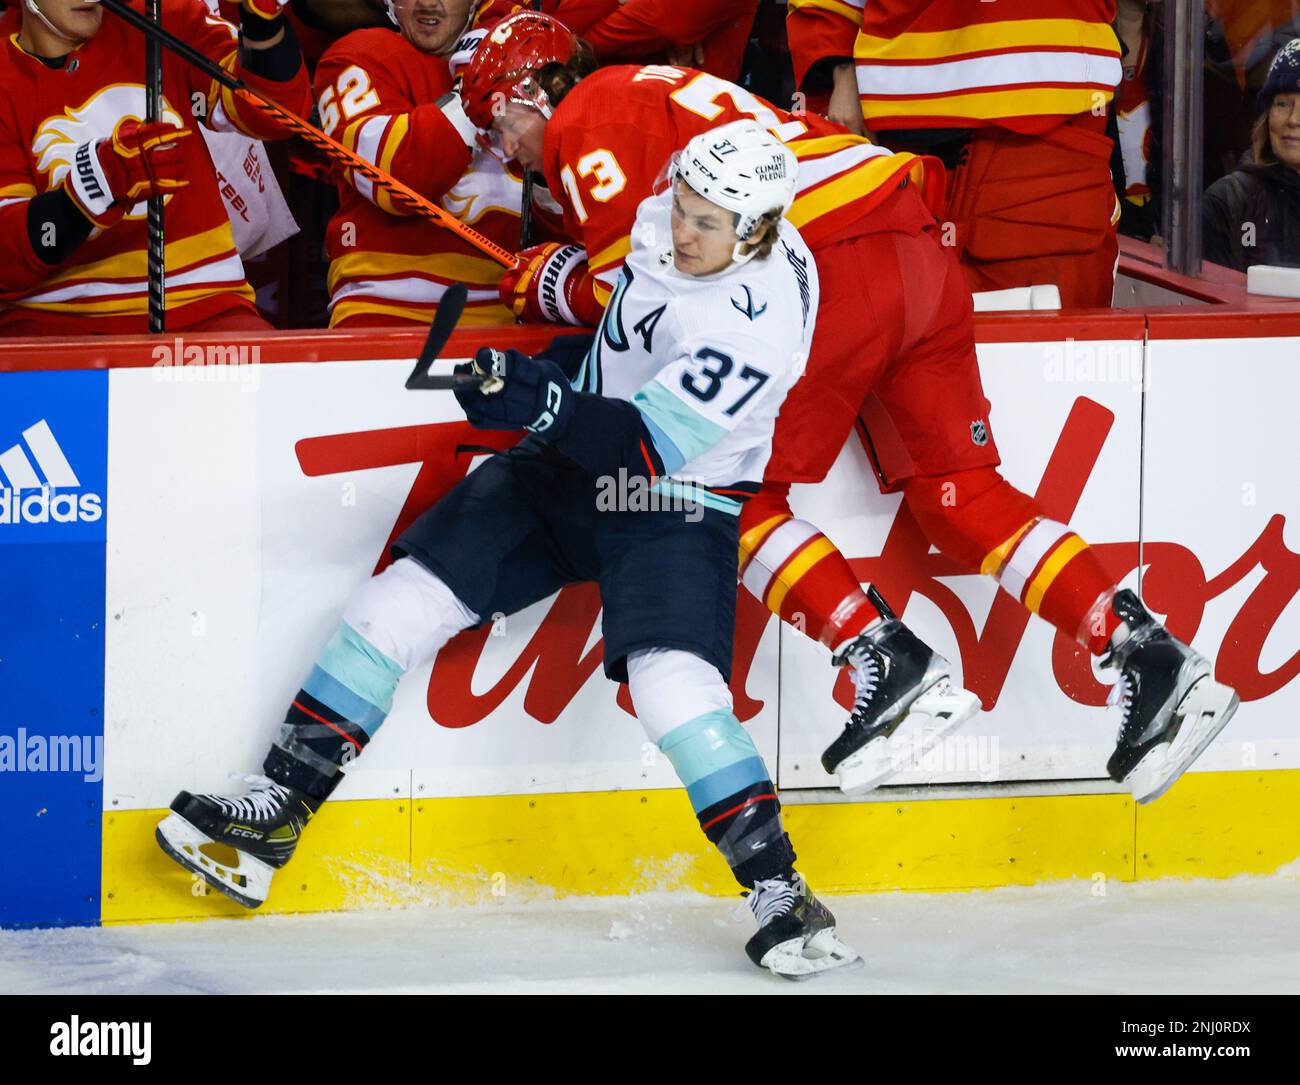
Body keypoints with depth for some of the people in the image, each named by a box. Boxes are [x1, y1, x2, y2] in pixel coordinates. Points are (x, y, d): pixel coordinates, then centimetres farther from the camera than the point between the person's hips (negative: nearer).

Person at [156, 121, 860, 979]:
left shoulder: (759, 323, -29)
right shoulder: (672, 212, -6)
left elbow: (651, 448, -34)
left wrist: (543, 405, -44)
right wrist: (577, 349, 11)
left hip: (673, 501, -7)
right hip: (566, 460, 8)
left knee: (673, 683, -27)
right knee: (409, 595, -1)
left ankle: (781, 895, -14)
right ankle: (281, 808, 7)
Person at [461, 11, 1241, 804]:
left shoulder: (585, 121, 4)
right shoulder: (652, 92, 33)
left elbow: (640, 284, -7)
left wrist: (550, 283, 12)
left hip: (836, 273, -9)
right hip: (921, 254, 9)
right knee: (961, 494, 10)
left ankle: (893, 669, -10)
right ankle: (1150, 659, 1)